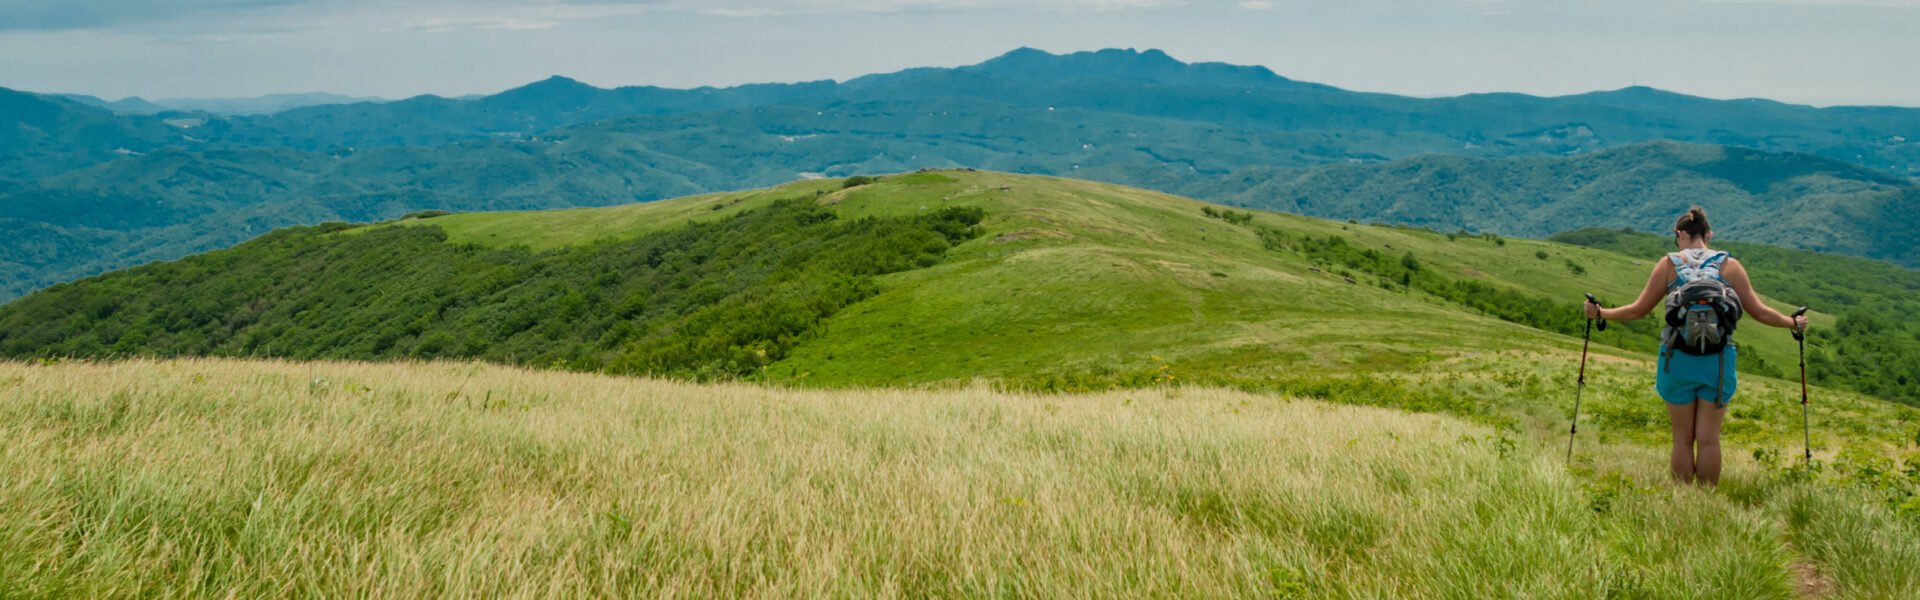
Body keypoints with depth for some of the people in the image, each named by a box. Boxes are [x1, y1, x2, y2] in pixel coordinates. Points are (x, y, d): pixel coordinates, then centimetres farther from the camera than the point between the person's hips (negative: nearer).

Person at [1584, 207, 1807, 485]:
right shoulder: (1729, 265, 5)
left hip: (1678, 358, -1)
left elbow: (1639, 310, 3)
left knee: (1683, 439, 8)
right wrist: (1794, 323, 22)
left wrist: (1600, 313, 17)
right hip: (1718, 360, 1)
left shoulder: (1669, 263, 3)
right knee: (1709, 438, 5)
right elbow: (1759, 312, 6)